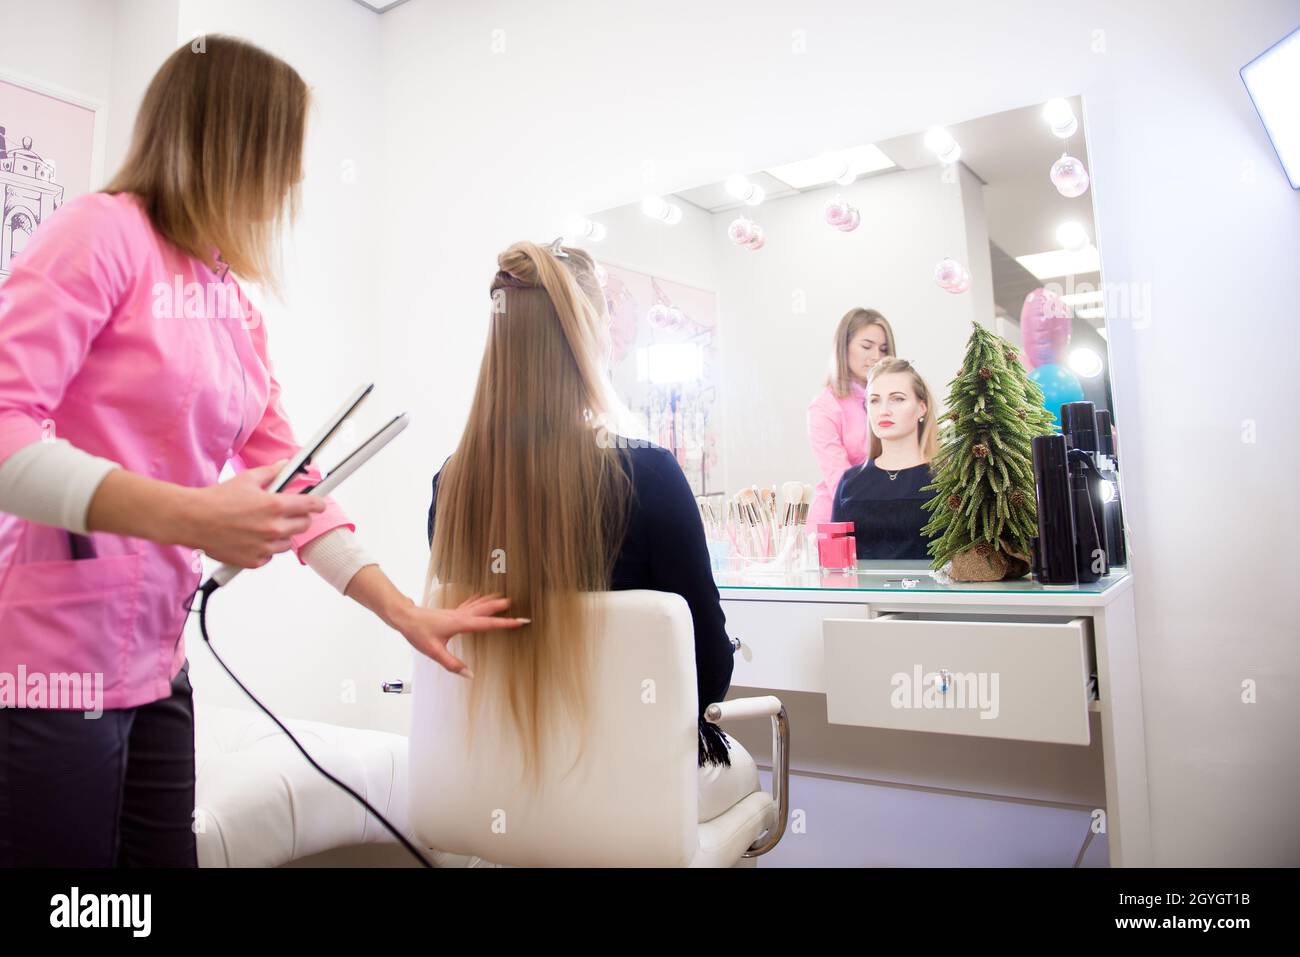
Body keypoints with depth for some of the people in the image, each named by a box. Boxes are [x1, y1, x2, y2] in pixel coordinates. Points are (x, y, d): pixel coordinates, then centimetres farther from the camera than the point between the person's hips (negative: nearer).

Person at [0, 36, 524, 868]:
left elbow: (286, 480, 10)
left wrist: (406, 613, 7)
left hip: (156, 664, 7)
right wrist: (188, 516, -28)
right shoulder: (103, 231, -10)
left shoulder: (236, 304, 11)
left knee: (165, 853, 15)